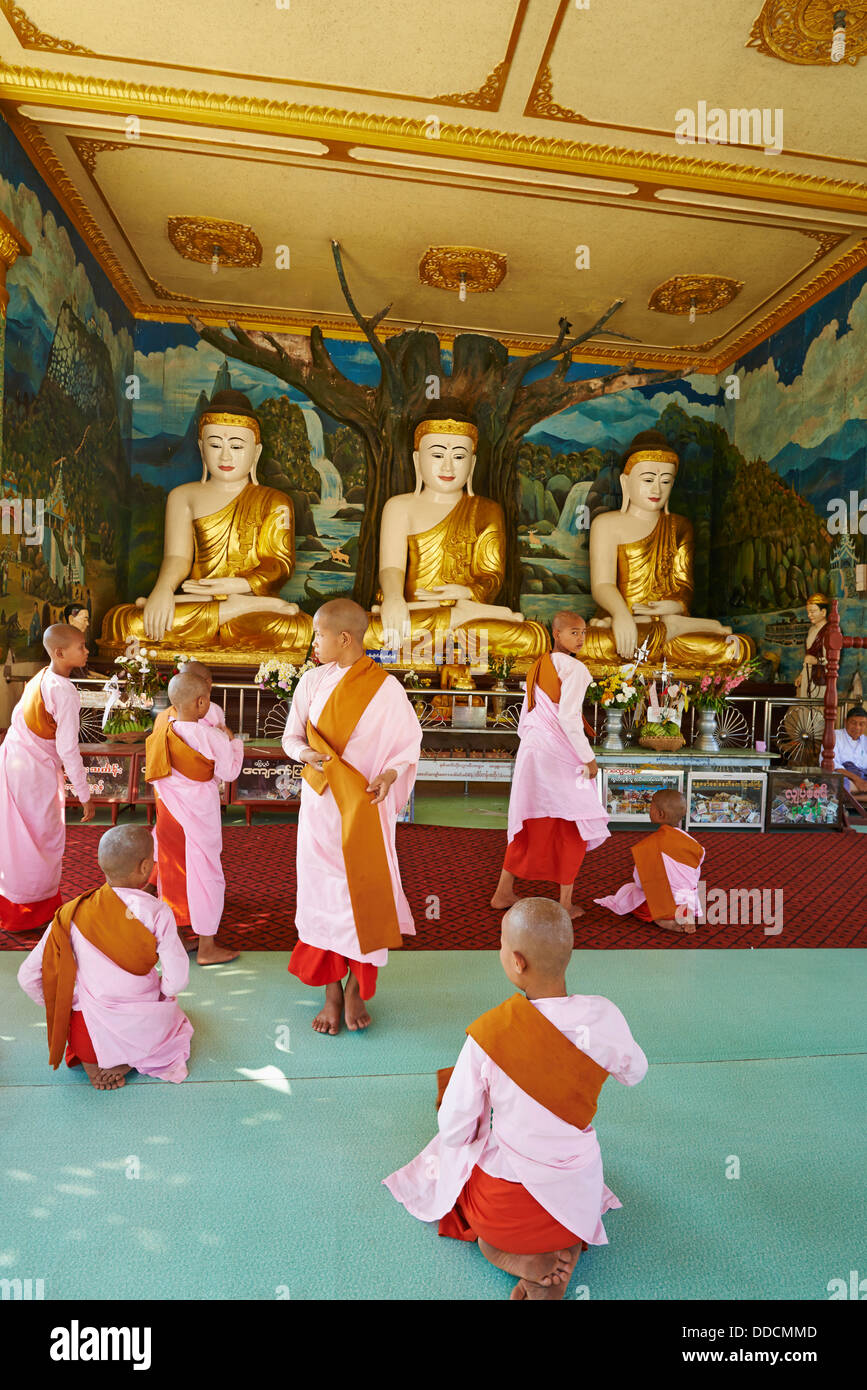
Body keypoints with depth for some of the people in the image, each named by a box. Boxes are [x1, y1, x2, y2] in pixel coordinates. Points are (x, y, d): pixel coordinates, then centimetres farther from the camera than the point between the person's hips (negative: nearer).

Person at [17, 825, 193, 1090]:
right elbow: (177, 981, -16)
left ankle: (90, 1060, 8)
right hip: (145, 1032, -2)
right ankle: (128, 1061, 4)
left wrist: (61, 1009, 12)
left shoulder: (72, 914, -10)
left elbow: (28, 977, -6)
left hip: (90, 1033, 2)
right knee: (177, 1019, 33)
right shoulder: (157, 913, -19)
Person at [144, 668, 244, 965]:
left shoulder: (161, 733, -2)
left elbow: (155, 773, 10)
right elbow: (229, 773, -11)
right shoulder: (209, 736, -20)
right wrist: (234, 743, 3)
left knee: (172, 873, 18)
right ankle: (207, 948, 14)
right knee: (205, 875, 5)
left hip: (168, 815, 6)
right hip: (199, 816, -6)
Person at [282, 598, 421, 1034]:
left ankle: (356, 990, 21)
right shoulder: (312, 682, 0)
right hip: (321, 804, 2)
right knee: (323, 894, 7)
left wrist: (390, 774, -18)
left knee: (365, 894, 2)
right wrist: (305, 753, -15)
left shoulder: (386, 687, -8)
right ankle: (331, 991, 21)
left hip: (367, 807, -2)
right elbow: (291, 737, 8)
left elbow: (408, 743, 1)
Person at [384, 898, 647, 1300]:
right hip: (578, 1197, 2)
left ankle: (523, 1260, 8)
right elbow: (634, 1072, 2)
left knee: (445, 1158, 30)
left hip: (503, 1203, -2)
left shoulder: (487, 1035, -28)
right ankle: (565, 1251, 8)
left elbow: (454, 1130, -15)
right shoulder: (604, 1018, -21)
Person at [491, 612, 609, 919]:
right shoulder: (574, 669, -13)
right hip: (560, 755, -7)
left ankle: (504, 892, 22)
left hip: (532, 751, 7)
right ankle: (566, 903, 12)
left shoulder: (537, 667, 11)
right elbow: (568, 718, -20)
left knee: (530, 823, 17)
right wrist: (588, 758, -13)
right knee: (572, 826, 7)